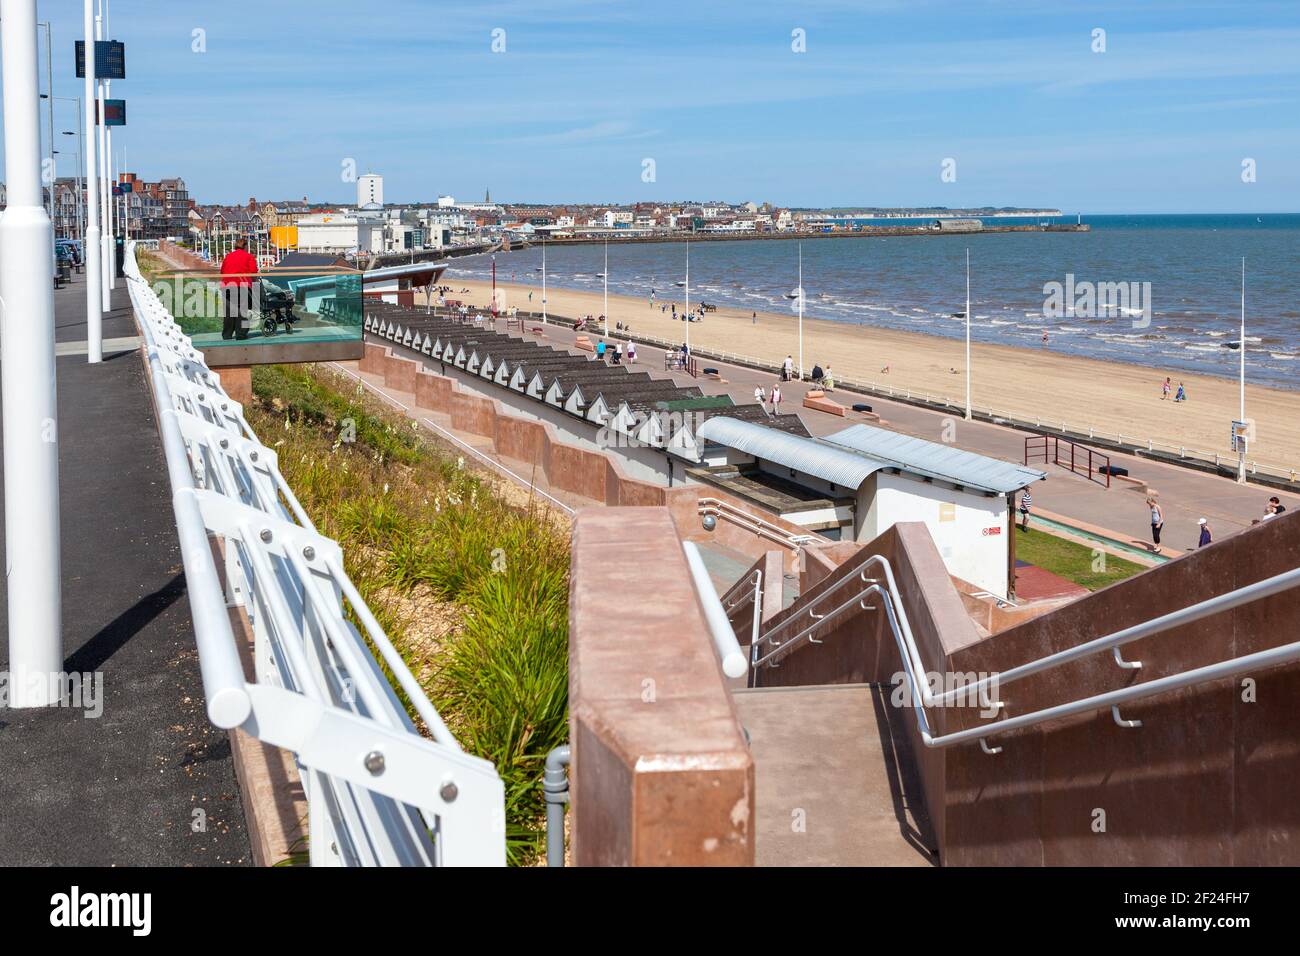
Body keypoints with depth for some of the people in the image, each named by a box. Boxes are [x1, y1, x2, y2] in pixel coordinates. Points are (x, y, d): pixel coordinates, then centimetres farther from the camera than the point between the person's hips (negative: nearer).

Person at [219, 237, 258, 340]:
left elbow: (222, 271, 16)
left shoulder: (228, 256, 18)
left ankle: (227, 334, 9)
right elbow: (253, 272, -3)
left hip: (226, 286, 4)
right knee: (242, 310, -2)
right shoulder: (248, 257, 6)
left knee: (228, 310, 7)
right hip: (242, 286, -4)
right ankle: (241, 333, -7)